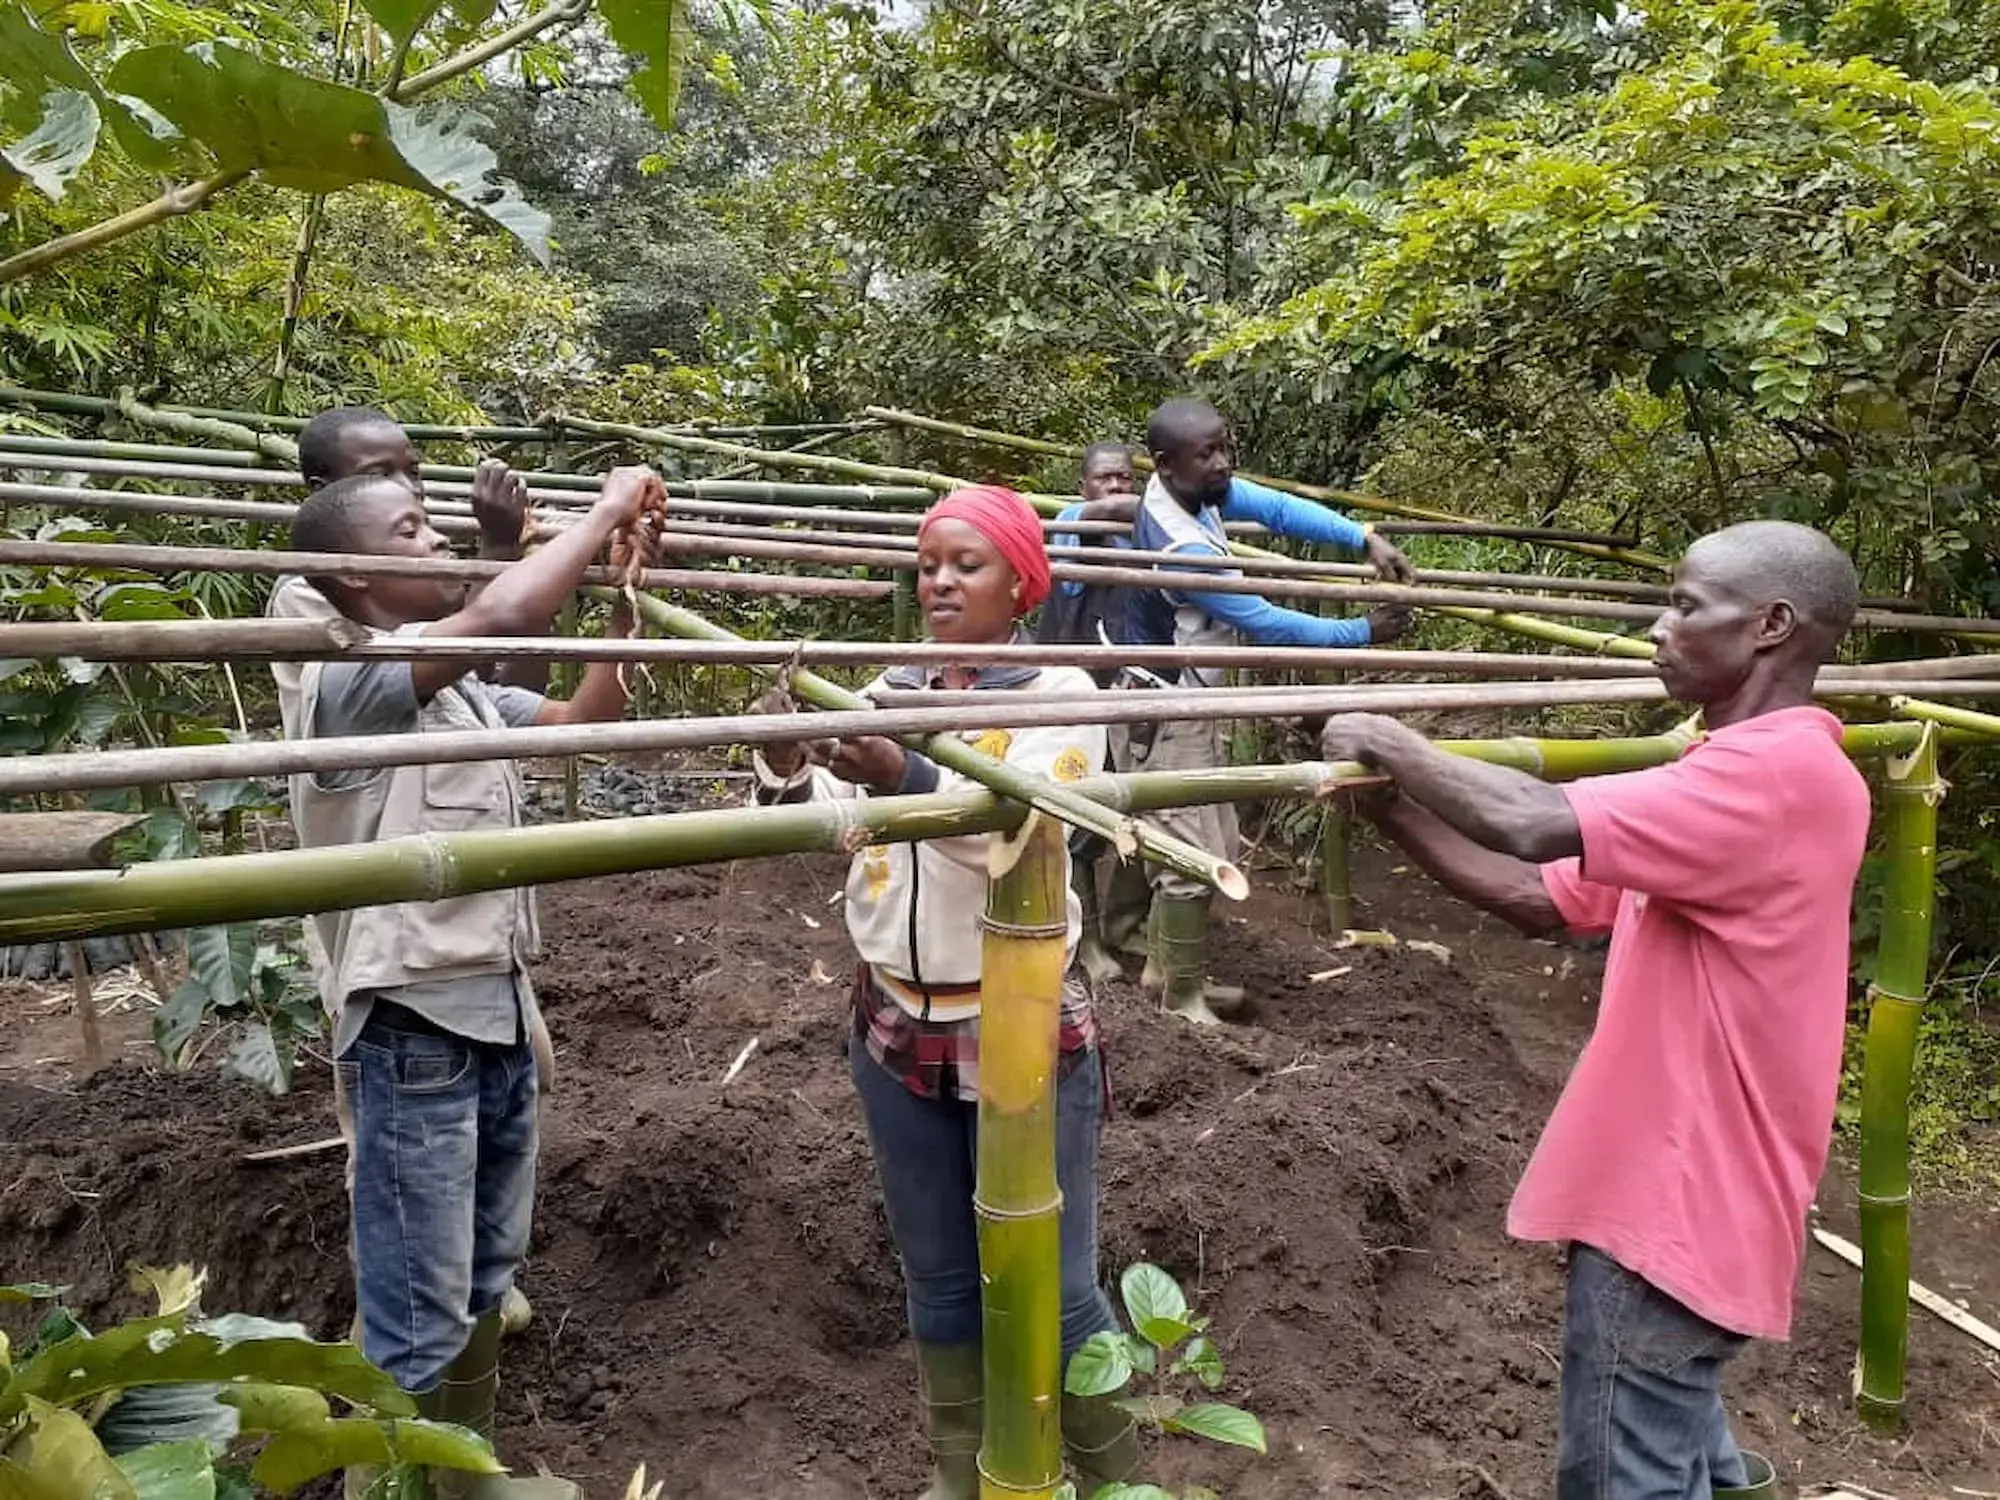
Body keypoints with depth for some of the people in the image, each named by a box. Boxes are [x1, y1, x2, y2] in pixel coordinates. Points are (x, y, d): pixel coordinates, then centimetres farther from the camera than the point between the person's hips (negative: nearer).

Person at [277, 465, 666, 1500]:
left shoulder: (461, 688, 12)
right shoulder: (341, 678, -16)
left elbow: (588, 717, 17)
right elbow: (504, 616, -30)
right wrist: (607, 507, -17)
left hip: (497, 1010, 9)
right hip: (412, 1027, -9)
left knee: (484, 1277, 21)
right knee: (419, 1314, 1)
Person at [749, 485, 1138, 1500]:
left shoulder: (1061, 693, -8)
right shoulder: (892, 689, 5)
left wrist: (908, 781, -39)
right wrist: (788, 771, -25)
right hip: (896, 1026, 5)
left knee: (1052, 1288, 6)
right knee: (937, 1281, 18)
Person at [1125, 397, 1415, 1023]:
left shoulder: (1198, 491, -4)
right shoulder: (1182, 549, -29)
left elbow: (1279, 507, -6)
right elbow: (1268, 624, -24)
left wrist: (1366, 539, -20)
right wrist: (1366, 632, -16)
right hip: (1160, 718, -10)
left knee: (1209, 848, 18)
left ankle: (1164, 966, 31)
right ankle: (1183, 1001, 10)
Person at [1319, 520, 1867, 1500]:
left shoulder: (1777, 773, -22)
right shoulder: (1756, 773, 12)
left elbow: (1534, 826, -33)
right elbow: (1542, 898, 7)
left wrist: (1391, 744, -17)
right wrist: (1390, 807, -3)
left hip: (1679, 1204, -10)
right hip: (1675, 1187, 10)